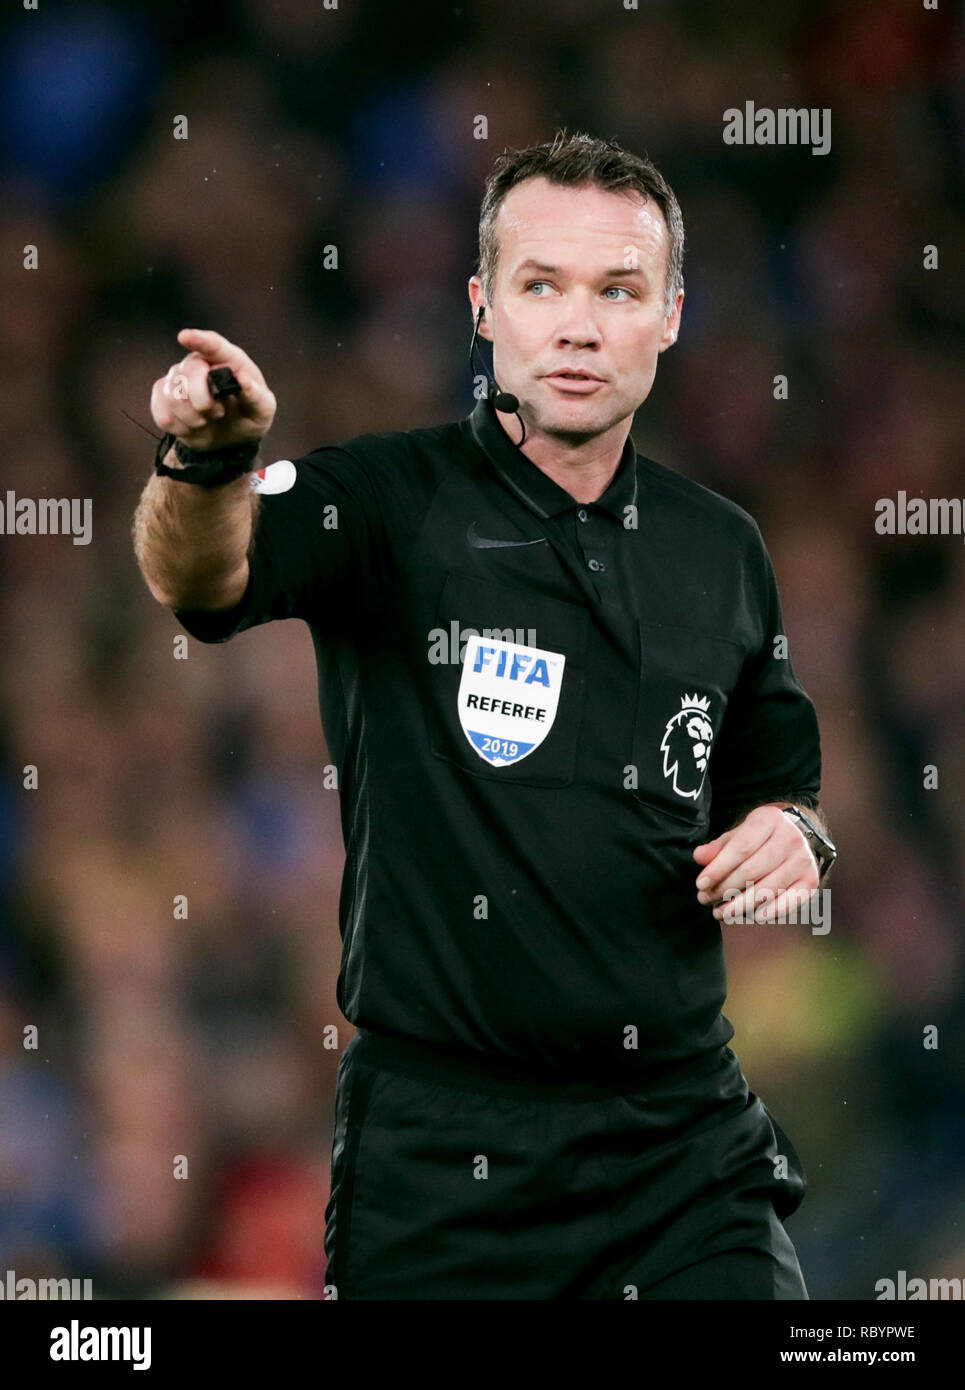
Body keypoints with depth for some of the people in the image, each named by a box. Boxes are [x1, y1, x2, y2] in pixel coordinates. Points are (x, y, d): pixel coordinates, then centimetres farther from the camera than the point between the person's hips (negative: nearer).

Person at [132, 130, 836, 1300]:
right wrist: (209, 461, -46)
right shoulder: (392, 500, -5)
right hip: (440, 1148, -3)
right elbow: (201, 578, -24)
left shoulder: (721, 548, 10)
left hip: (685, 1133, 3)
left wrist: (794, 835, -1)